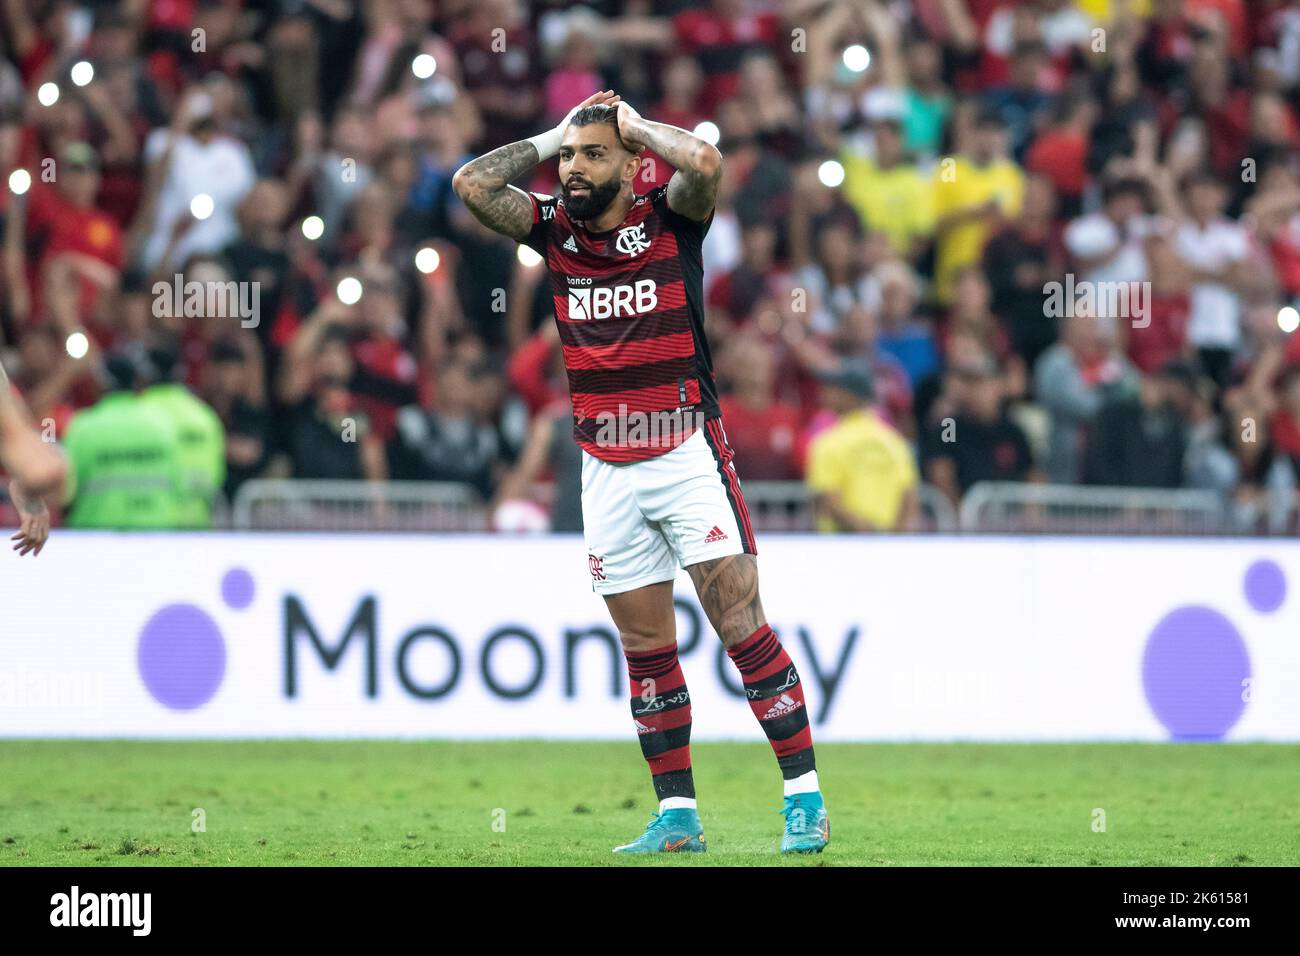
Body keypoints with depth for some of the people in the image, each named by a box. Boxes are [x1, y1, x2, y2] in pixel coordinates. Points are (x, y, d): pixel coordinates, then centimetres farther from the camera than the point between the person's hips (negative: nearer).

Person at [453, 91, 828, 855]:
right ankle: (677, 814, 11)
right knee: (646, 648, 7)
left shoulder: (671, 220, -4)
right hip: (607, 472, 4)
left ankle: (805, 797, -6)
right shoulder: (554, 231, 7)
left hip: (687, 454, -4)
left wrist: (635, 124, -7)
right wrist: (552, 136, 5)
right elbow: (472, 184, 1)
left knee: (742, 626, -9)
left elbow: (705, 163, -23)